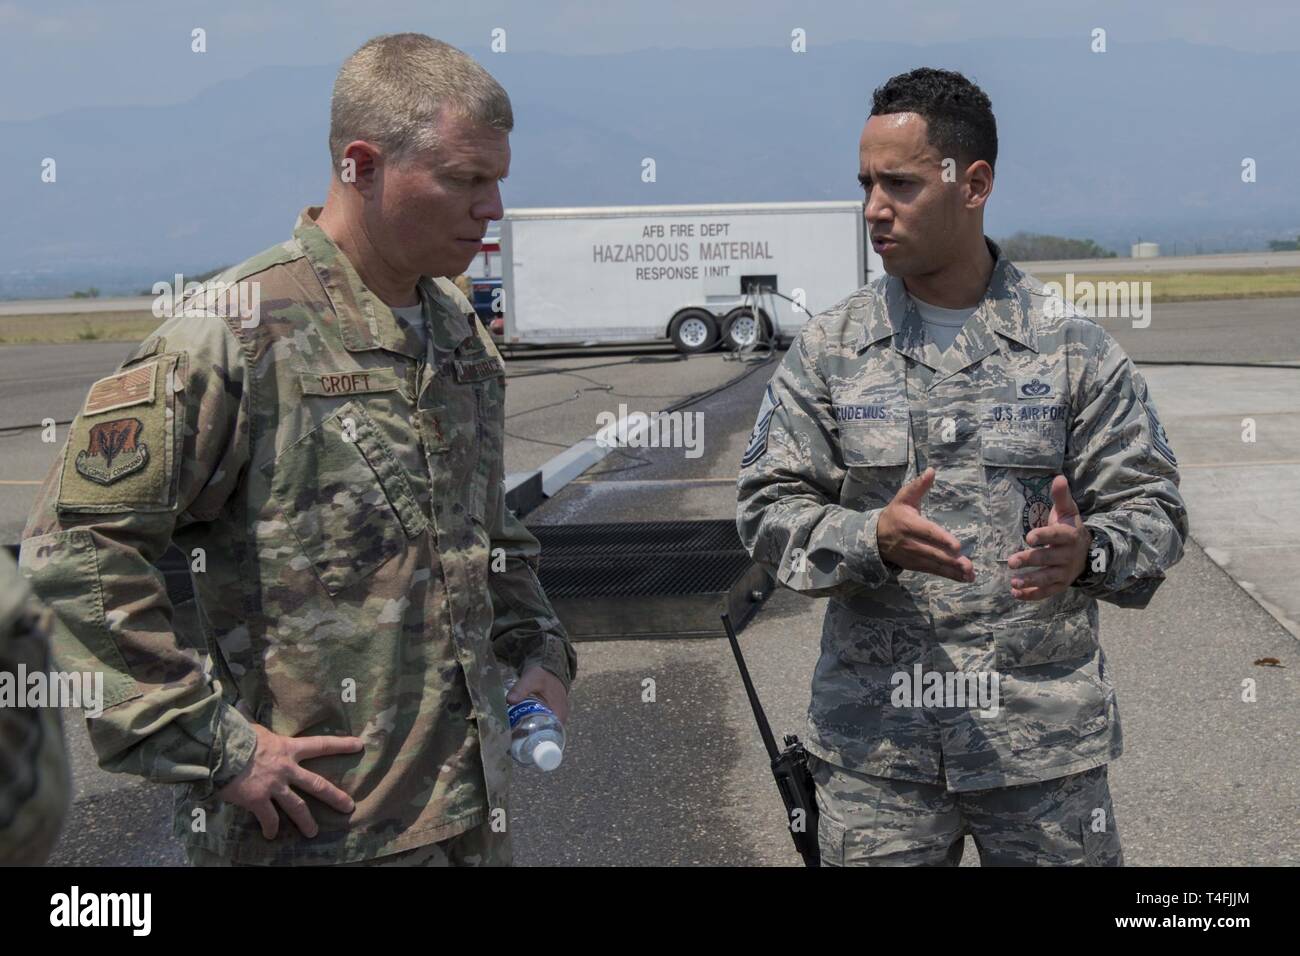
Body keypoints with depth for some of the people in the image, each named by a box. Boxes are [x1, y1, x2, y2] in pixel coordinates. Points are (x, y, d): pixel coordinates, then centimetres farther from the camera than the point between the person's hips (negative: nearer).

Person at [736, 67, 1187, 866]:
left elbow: (1151, 506, 2)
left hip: (1045, 734, 0)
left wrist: (1086, 551, -21)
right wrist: (873, 540, -19)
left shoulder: (1074, 346, 0)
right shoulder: (829, 348, 3)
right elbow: (768, 507, 1)